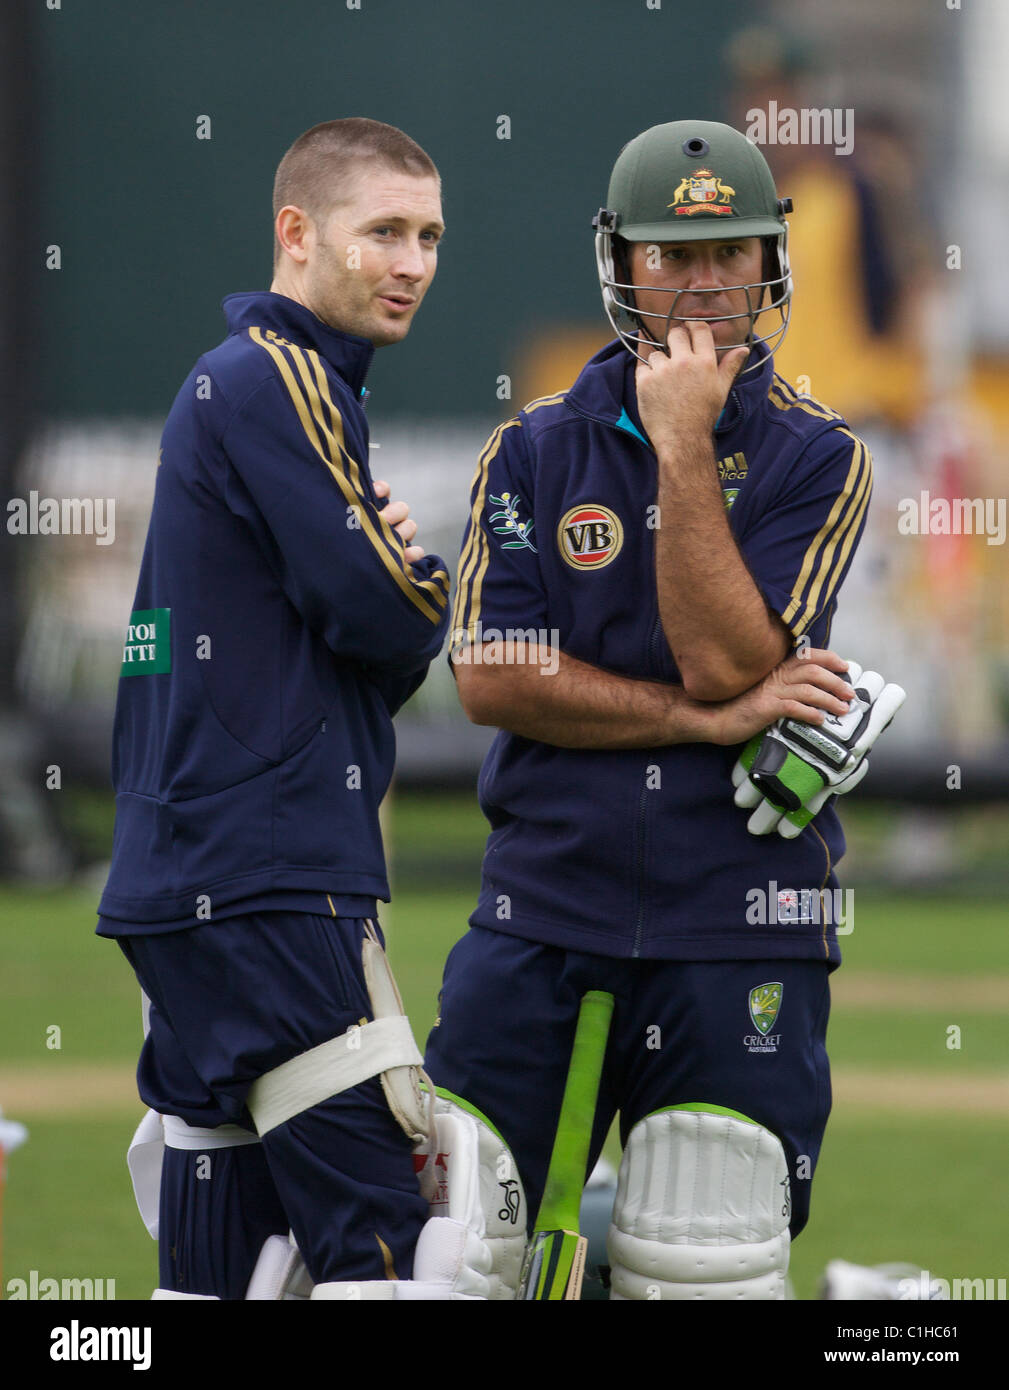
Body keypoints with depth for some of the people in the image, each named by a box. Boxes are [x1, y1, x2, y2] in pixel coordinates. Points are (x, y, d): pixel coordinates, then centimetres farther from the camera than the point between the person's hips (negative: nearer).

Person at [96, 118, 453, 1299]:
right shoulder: (280, 380, -10)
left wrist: (387, 562, -1)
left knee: (215, 1260, 8)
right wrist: (425, 582, 6)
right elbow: (384, 619, -15)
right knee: (388, 1239, -12)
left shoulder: (226, 381, 21)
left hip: (181, 880, 10)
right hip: (271, 888, -10)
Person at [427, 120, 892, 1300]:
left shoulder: (816, 459, 3)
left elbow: (721, 660, -10)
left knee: (703, 1268, -4)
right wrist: (715, 721, -11)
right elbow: (492, 678, -4)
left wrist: (683, 448, -13)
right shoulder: (534, 451, 8)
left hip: (735, 922, -1)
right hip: (543, 905, 1)